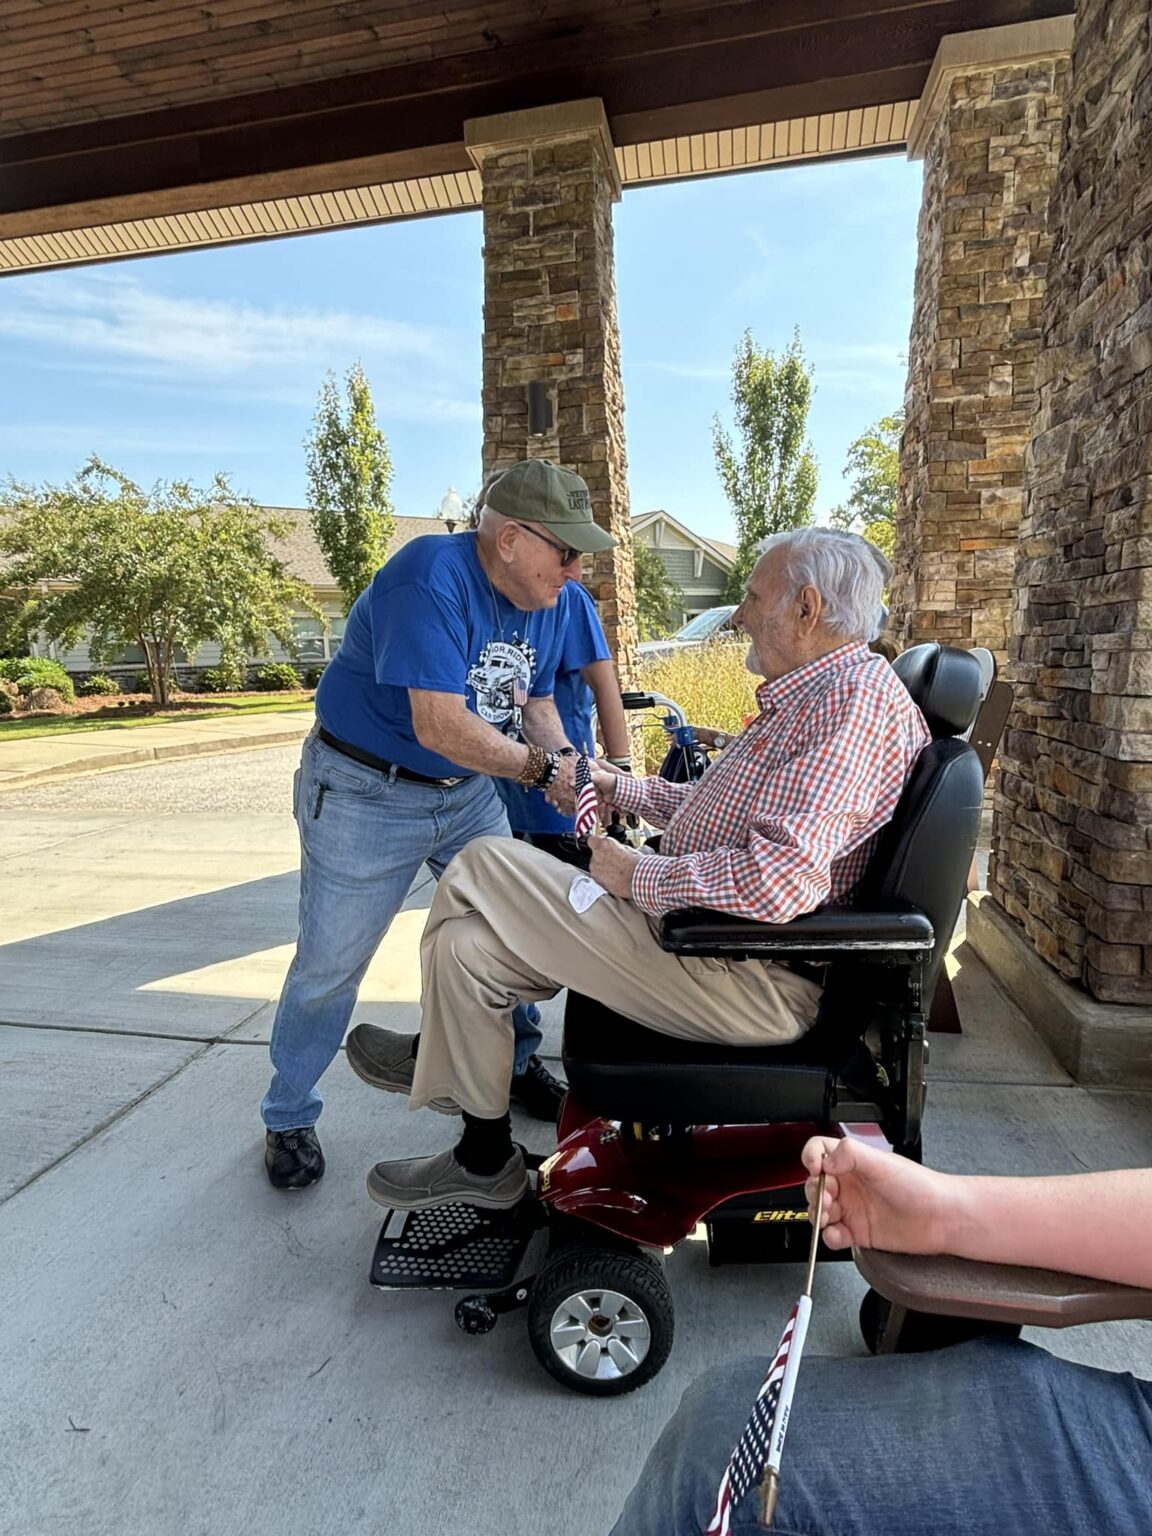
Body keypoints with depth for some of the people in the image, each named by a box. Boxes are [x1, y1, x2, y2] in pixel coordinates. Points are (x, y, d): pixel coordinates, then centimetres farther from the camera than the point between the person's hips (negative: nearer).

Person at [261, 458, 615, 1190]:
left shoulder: (546, 600, -1)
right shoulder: (433, 580, -27)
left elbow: (536, 699, 7)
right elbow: (440, 725, -34)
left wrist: (568, 767, -12)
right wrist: (540, 765, -24)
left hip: (469, 791, 7)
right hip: (366, 793, -7)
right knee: (330, 963, 4)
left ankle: (515, 1064, 36)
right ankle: (290, 1119, 27)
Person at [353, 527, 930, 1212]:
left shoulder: (858, 695, -18)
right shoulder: (809, 693, 16)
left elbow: (779, 880, -30)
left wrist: (640, 875, -16)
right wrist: (620, 788, 17)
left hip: (749, 978, -10)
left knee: (482, 867, -9)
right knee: (468, 941, 7)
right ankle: (482, 1160, 26)